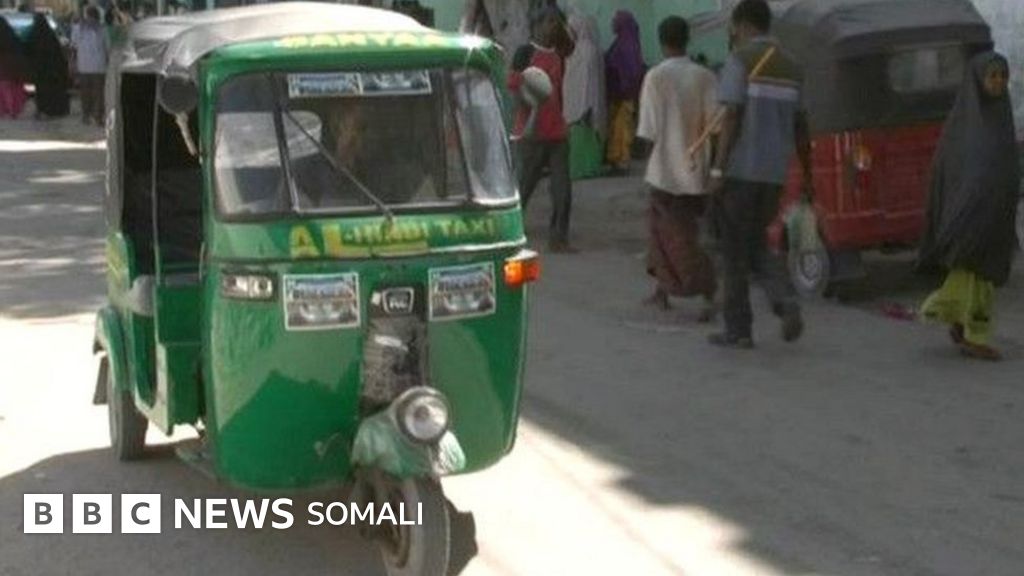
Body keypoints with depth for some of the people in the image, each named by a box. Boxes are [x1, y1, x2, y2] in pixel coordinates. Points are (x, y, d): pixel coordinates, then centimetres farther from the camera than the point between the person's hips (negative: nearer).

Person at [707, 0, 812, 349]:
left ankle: (738, 330, 8)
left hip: (740, 169, -6)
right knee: (756, 244, 18)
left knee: (735, 251, 4)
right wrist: (807, 176, 19)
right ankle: (786, 301, -5)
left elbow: (732, 117, -15)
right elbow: (800, 127, 14)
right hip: (774, 172, 6)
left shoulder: (741, 60, -7)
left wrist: (718, 169, -14)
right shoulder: (791, 67, 13)